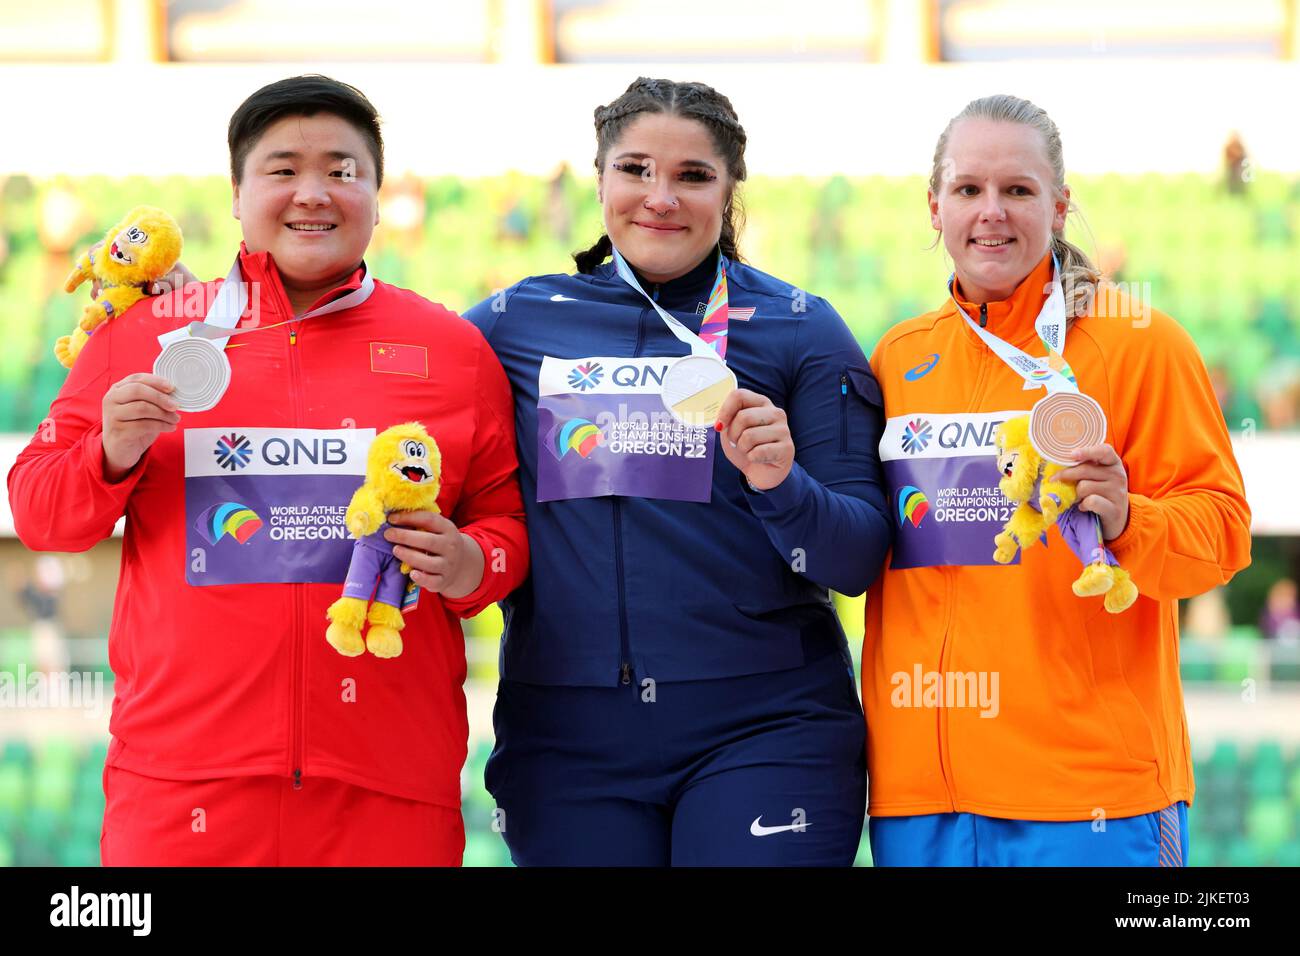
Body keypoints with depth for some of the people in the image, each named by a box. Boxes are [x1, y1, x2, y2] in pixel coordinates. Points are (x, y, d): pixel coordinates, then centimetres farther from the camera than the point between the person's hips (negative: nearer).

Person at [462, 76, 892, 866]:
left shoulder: (798, 328, 4)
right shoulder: (514, 323, 8)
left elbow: (859, 558, 0)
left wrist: (780, 483, -18)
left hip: (759, 725, -2)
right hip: (563, 734, 2)